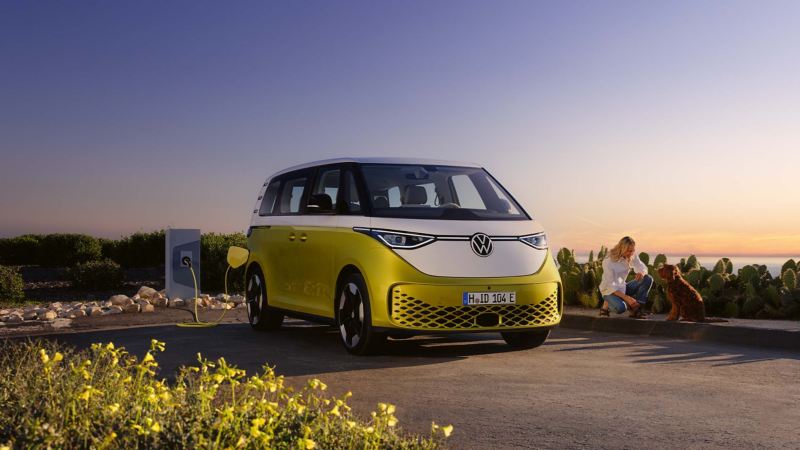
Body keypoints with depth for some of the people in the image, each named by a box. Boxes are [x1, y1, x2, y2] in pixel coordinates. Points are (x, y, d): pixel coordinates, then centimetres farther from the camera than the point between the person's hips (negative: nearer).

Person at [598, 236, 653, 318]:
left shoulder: (632, 256, -6)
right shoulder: (608, 261, -23)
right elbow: (610, 285, -23)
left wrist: (642, 272, -27)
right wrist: (626, 298, -31)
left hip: (623, 288, 7)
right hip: (609, 290, -7)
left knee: (648, 279, -11)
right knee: (621, 308, -37)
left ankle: (636, 309, -10)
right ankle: (606, 304, -2)